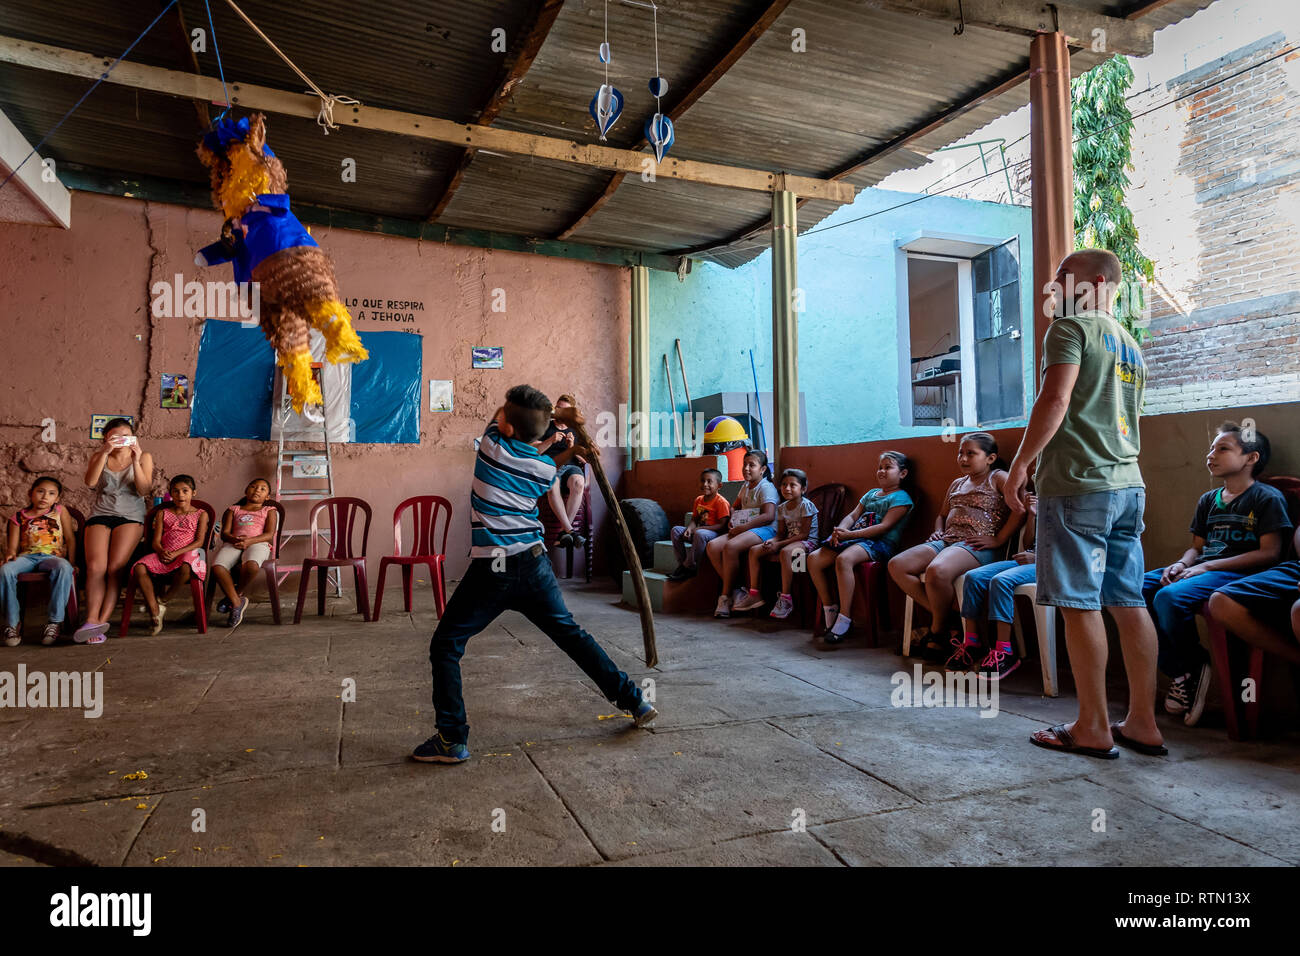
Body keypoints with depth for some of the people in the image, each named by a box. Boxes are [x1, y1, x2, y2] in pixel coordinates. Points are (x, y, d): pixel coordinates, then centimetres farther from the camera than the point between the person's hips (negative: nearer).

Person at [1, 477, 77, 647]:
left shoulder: (60, 511, 15)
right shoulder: (19, 517, 17)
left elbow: (70, 539, 11)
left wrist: (71, 563, 0)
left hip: (52, 556, -1)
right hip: (26, 557, 2)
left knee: (64, 568, -38)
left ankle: (54, 622, -32)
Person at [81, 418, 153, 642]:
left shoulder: (144, 457, 9)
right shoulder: (99, 457, 14)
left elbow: (144, 491, -5)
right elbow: (90, 482, -8)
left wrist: (136, 460, -14)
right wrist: (105, 453, -15)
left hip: (131, 517, -2)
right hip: (100, 515, 2)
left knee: (115, 568, -21)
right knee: (95, 567, -22)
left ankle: (102, 621, -22)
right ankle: (92, 620, -25)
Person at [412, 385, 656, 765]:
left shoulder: (492, 443, -7)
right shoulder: (545, 467, 2)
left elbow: (500, 419, 15)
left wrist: (556, 415, 17)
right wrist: (570, 452, 22)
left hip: (492, 572, -5)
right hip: (535, 564, 5)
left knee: (445, 646, 7)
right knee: (570, 634, 18)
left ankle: (451, 739, 5)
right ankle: (632, 699, 23)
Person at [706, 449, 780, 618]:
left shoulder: (766, 487, -5)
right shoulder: (745, 486, 22)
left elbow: (769, 516, -18)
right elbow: (735, 507, 35)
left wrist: (742, 528, -19)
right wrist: (731, 521, 10)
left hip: (764, 530, -9)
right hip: (743, 529, 9)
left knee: (730, 546, -35)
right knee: (712, 546, -16)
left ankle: (726, 596, -22)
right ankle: (737, 590, -16)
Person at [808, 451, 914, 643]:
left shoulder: (901, 498, 0)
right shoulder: (871, 493, 26)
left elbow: (884, 527, -13)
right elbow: (852, 516, 17)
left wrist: (850, 534, -19)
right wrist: (839, 530, -7)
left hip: (880, 544, -8)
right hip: (855, 539, 8)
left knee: (843, 559, -38)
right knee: (813, 558, -10)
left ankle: (844, 620, -32)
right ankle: (830, 610, -2)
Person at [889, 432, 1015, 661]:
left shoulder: (998, 478, 4)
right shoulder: (957, 484, 27)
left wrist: (997, 540, -16)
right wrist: (938, 531, 17)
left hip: (976, 546, -8)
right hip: (946, 541, 8)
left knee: (936, 571, -38)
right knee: (896, 565, -12)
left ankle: (938, 633, -14)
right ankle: (942, 616, -10)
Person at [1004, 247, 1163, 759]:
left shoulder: (1071, 327, -4)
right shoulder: (1129, 343, 23)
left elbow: (1055, 400, -17)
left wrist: (1020, 465, -12)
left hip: (1078, 482, -9)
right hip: (1128, 484, 9)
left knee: (1080, 604, -4)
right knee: (1128, 603, 9)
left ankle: (1094, 728, 2)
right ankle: (1143, 723, 14)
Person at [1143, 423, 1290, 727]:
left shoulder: (1268, 498, 0)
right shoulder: (1208, 500, 21)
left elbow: (1269, 553, -9)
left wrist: (1207, 566, -15)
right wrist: (1181, 564, -1)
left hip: (1238, 575, -7)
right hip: (1201, 570, 7)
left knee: (1169, 597, -34)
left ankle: (1194, 666, -9)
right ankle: (1182, 670, -7)